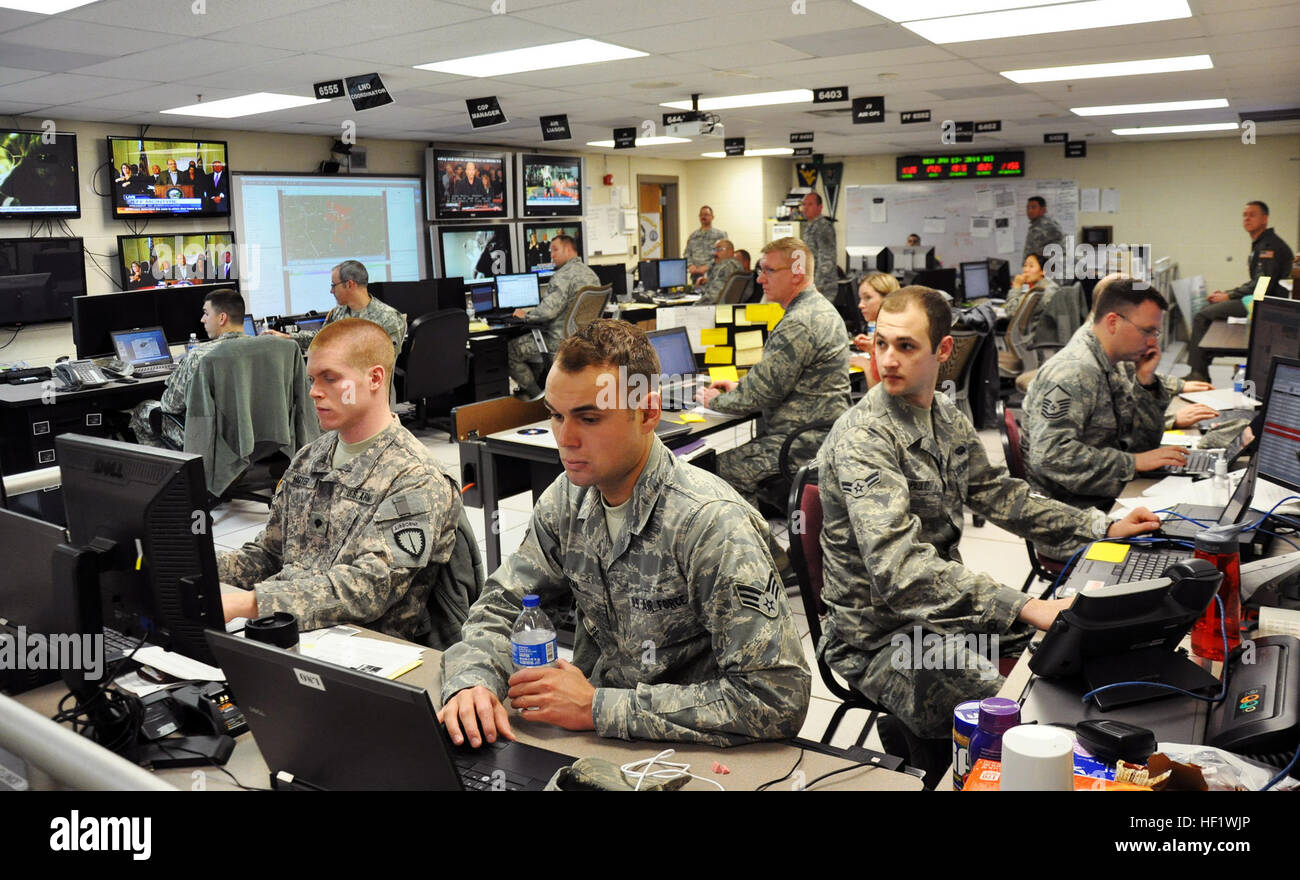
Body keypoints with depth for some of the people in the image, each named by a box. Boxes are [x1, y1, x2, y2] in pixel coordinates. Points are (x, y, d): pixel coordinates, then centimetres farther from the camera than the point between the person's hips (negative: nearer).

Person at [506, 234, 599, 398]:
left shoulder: (564, 274, -18)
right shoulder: (591, 273, 11)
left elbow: (548, 311, -25)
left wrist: (526, 315, -6)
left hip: (561, 340, -10)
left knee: (510, 350, 1)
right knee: (532, 337, 30)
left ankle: (537, 396, 5)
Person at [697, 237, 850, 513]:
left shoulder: (798, 324, -20)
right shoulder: (821, 309, 14)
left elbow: (760, 394, -17)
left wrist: (715, 401, -1)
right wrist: (739, 388, 18)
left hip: (805, 444, -10)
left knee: (722, 467, -10)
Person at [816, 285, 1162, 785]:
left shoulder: (947, 418, 5)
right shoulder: (861, 440, -23)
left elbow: (999, 495, 16)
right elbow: (898, 568, -35)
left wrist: (1101, 528, 7)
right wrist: (1023, 608, -41)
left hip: (936, 606, 8)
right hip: (879, 634, -8)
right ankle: (912, 738, 3)